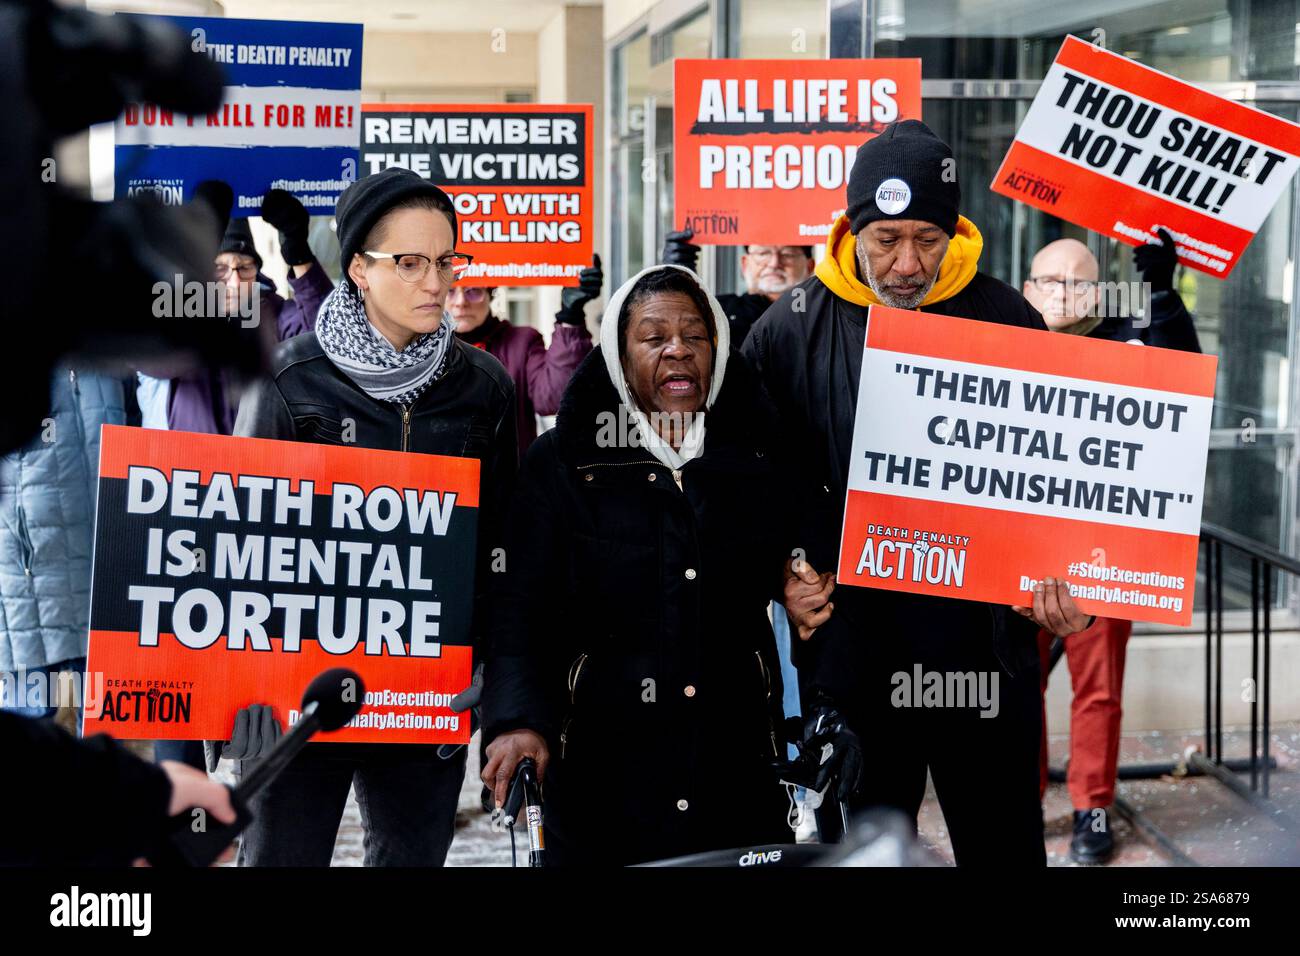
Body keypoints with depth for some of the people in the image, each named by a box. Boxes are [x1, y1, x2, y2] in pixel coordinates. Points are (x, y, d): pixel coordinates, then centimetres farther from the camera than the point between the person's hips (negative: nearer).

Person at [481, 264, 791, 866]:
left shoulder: (757, 457, 8)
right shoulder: (561, 462, 0)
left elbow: (790, 579, 21)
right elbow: (522, 608, -7)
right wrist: (517, 719, -22)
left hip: (738, 766, 2)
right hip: (601, 766, -2)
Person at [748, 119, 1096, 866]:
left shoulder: (1007, 320, -1)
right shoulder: (790, 330, -1)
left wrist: (1058, 578, -11)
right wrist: (785, 573, -5)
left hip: (985, 643, 0)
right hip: (848, 648, 0)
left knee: (1004, 846, 11)